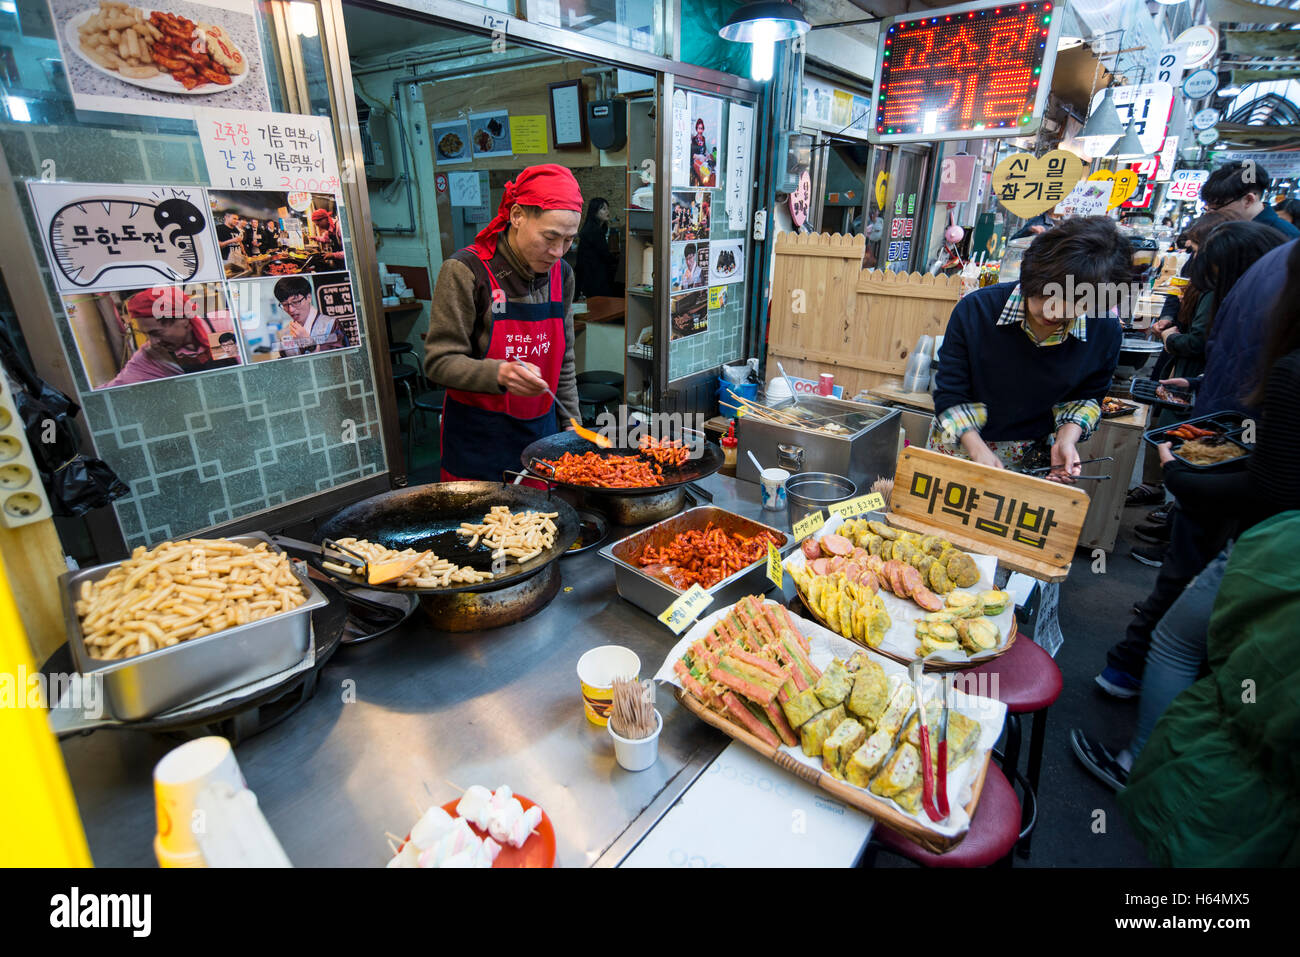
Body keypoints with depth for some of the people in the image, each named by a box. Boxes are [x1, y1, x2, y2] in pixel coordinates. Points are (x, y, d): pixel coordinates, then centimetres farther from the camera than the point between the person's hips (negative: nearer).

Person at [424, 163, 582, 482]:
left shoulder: (561, 274, 4)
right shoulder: (466, 270, -13)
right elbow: (439, 362, -14)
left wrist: (572, 425, 11)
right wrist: (499, 374, -31)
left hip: (539, 431, 5)